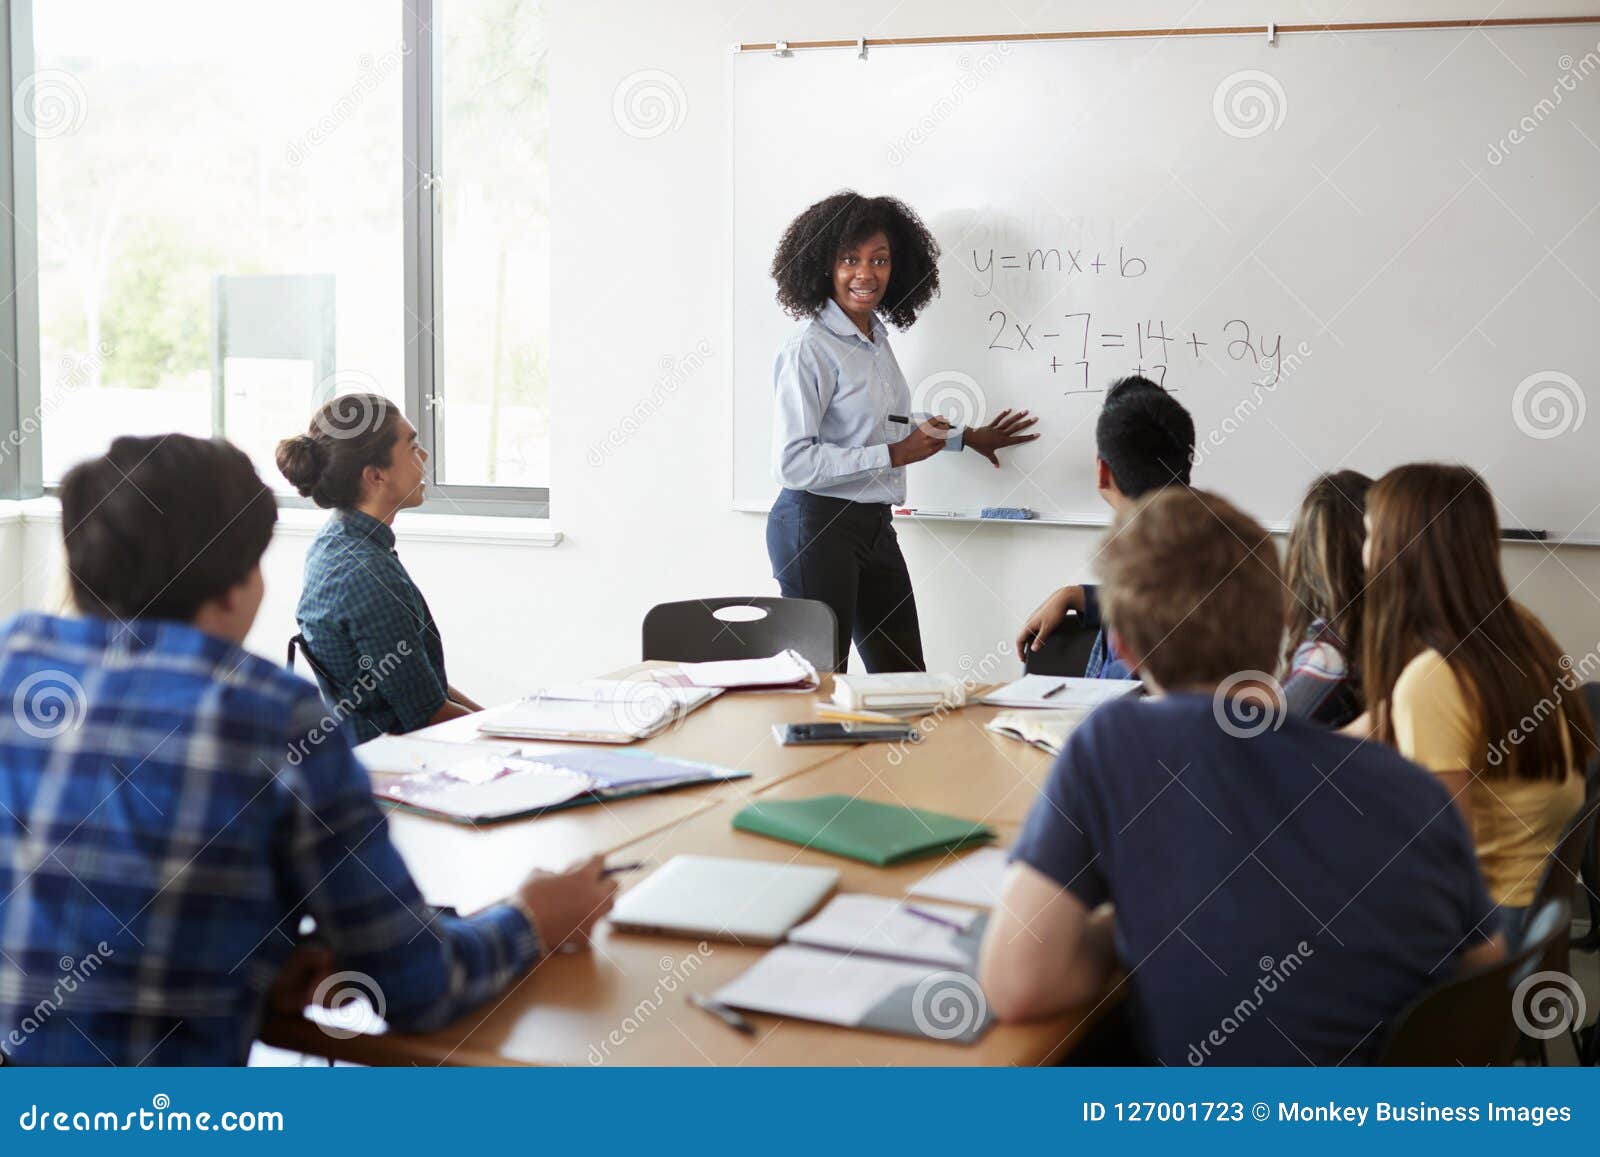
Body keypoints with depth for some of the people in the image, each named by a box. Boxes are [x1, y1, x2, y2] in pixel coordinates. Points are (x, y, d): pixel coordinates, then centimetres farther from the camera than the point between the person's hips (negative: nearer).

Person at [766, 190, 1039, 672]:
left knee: (904, 678, 10)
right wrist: (893, 455, -18)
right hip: (816, 525, -8)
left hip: (874, 524, 8)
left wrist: (967, 437, 34)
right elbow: (791, 463, -22)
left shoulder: (876, 337, 10)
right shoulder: (810, 348, -16)